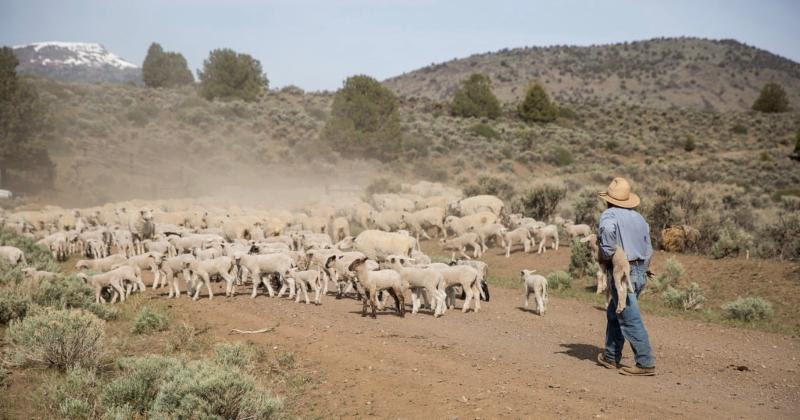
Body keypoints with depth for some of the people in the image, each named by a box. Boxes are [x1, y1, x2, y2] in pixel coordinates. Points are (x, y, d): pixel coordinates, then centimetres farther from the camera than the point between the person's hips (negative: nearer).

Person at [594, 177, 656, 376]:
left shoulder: (609, 215, -7)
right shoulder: (639, 218, 16)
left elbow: (608, 229, -31)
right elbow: (648, 250, 15)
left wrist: (605, 256, -16)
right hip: (640, 273, 8)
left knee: (631, 320, -6)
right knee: (613, 313, 21)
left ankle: (646, 363, -8)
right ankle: (611, 356, 28)